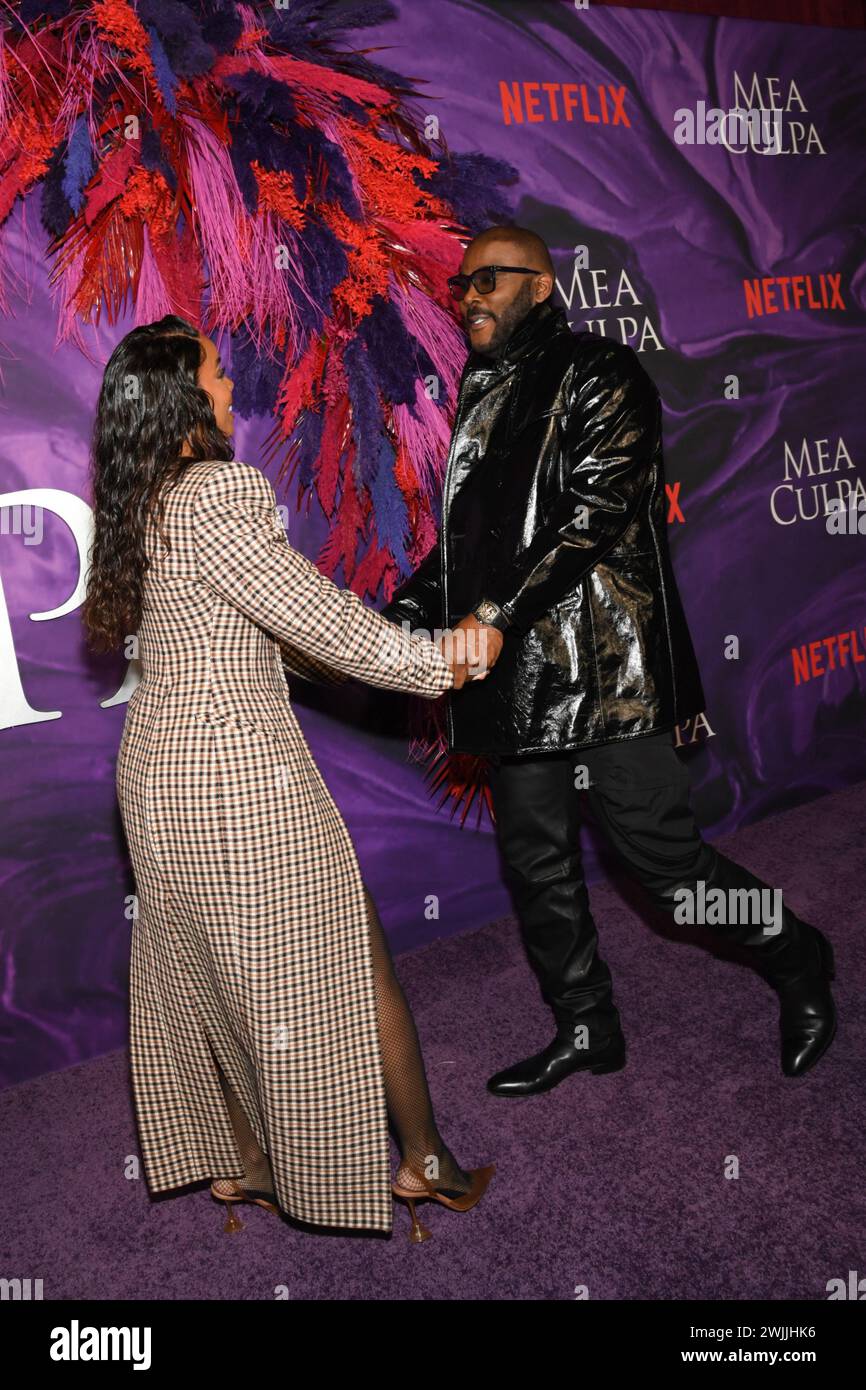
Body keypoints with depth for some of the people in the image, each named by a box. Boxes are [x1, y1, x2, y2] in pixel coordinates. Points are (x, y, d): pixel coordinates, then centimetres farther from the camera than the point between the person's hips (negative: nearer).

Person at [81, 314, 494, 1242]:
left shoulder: (138, 505, 9)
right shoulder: (215, 493, -20)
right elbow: (314, 616, -17)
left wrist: (386, 654, 16)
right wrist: (438, 666, -4)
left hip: (158, 764, 9)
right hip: (240, 766, -9)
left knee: (203, 969, 19)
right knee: (344, 966, 6)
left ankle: (238, 1164, 35)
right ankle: (423, 1161, 23)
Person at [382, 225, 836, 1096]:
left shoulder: (599, 375, -4)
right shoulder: (480, 398, 18)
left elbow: (596, 508, -16)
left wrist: (496, 616, -23)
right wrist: (396, 623, 7)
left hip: (605, 670, -7)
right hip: (515, 675, 8)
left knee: (662, 856, -4)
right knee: (535, 862, 12)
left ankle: (797, 964, 23)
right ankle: (583, 1030, 30)